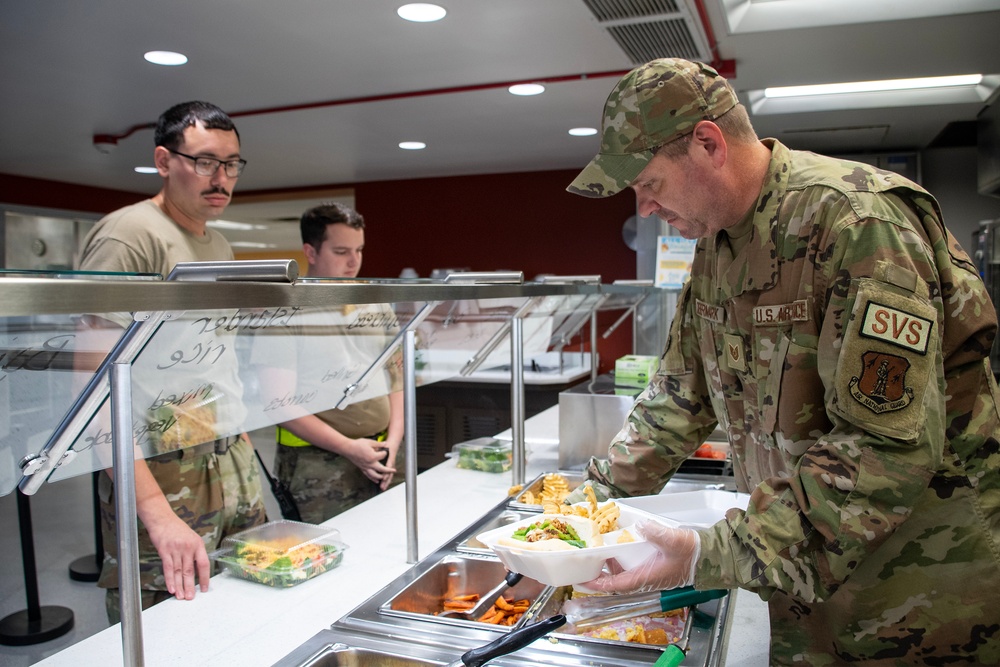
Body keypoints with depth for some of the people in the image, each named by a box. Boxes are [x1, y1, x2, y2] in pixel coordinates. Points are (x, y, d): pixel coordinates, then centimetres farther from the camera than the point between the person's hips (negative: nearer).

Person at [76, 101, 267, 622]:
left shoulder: (218, 246, 14)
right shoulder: (129, 233, -13)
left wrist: (239, 446, 16)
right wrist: (156, 512, -25)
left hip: (235, 470, 8)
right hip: (165, 477, -8)